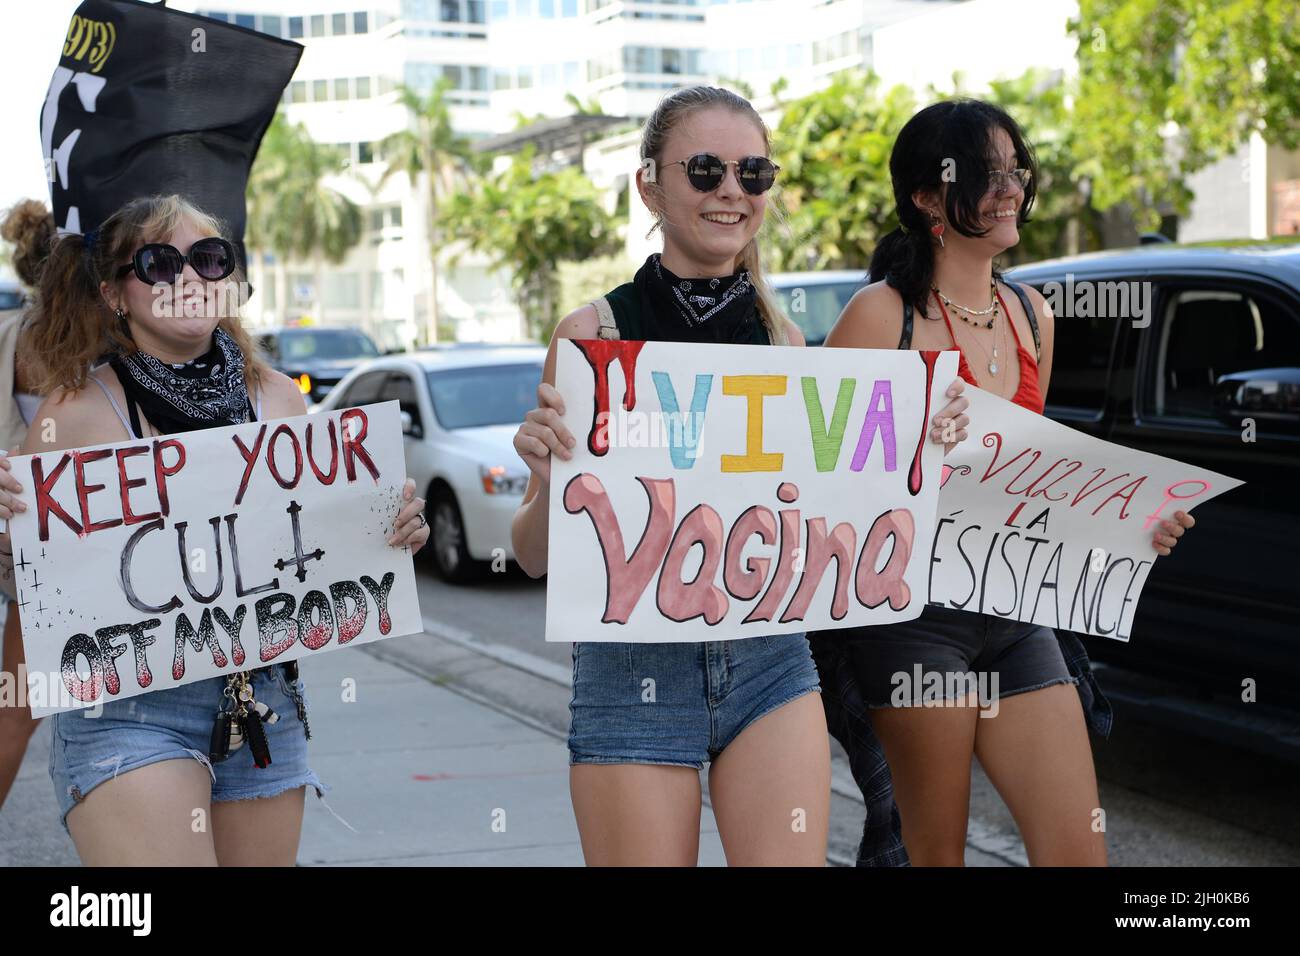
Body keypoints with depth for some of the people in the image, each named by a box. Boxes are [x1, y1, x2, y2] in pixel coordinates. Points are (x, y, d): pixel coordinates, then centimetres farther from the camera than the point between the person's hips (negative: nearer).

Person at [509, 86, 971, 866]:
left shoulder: (783, 335, 6)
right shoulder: (594, 333, -5)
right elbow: (535, 557, -4)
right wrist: (546, 474, -24)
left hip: (771, 658, 3)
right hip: (635, 664, -3)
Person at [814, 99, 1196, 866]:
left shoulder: (1031, 316, 13)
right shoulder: (884, 314, -7)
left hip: (1018, 615, 6)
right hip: (917, 615, -6)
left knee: (1080, 851, 0)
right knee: (937, 852, 2)